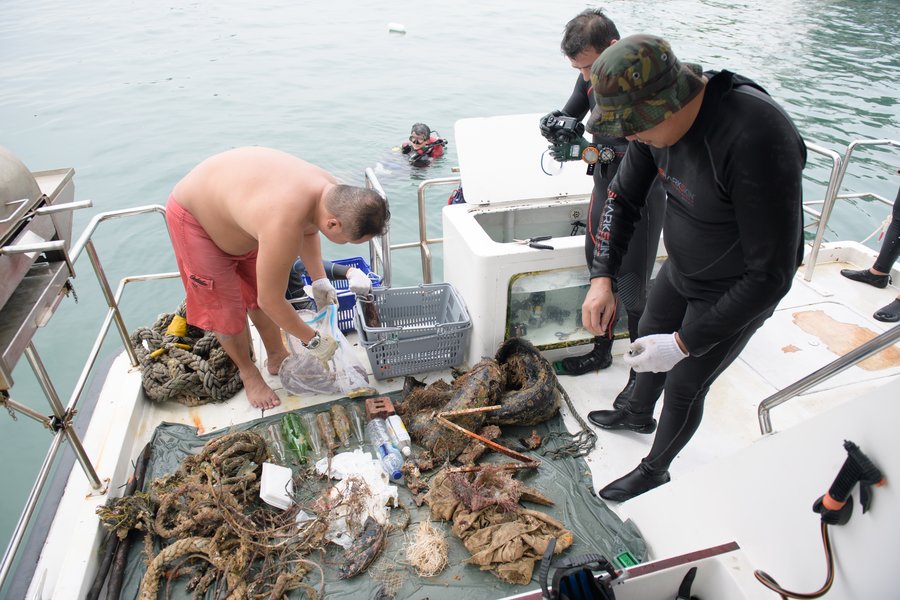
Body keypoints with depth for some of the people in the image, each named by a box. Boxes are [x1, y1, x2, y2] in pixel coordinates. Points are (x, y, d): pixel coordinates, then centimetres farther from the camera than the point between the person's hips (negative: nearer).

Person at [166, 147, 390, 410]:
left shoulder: (332, 191, -19)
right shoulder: (284, 227, -45)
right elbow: (272, 302, -31)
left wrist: (319, 279, -1)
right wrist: (313, 340, -17)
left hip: (228, 202, 7)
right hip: (194, 218, -7)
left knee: (257, 295, 12)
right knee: (226, 309, 2)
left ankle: (277, 358, 33)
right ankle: (248, 373, 26)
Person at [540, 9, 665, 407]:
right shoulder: (593, 75, -2)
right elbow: (573, 113, 9)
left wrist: (598, 151, -34)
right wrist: (556, 122, -14)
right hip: (605, 188, 8)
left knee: (633, 288, 0)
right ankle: (602, 351, 36)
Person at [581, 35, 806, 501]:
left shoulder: (757, 141, -38)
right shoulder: (658, 116, -15)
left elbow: (771, 275, -33)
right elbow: (622, 197, -1)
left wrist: (684, 343, -30)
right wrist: (602, 276, -12)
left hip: (736, 294, -7)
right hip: (681, 270, 7)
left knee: (685, 386, 8)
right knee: (649, 341, 25)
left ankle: (655, 471, 36)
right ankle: (638, 414, 55)